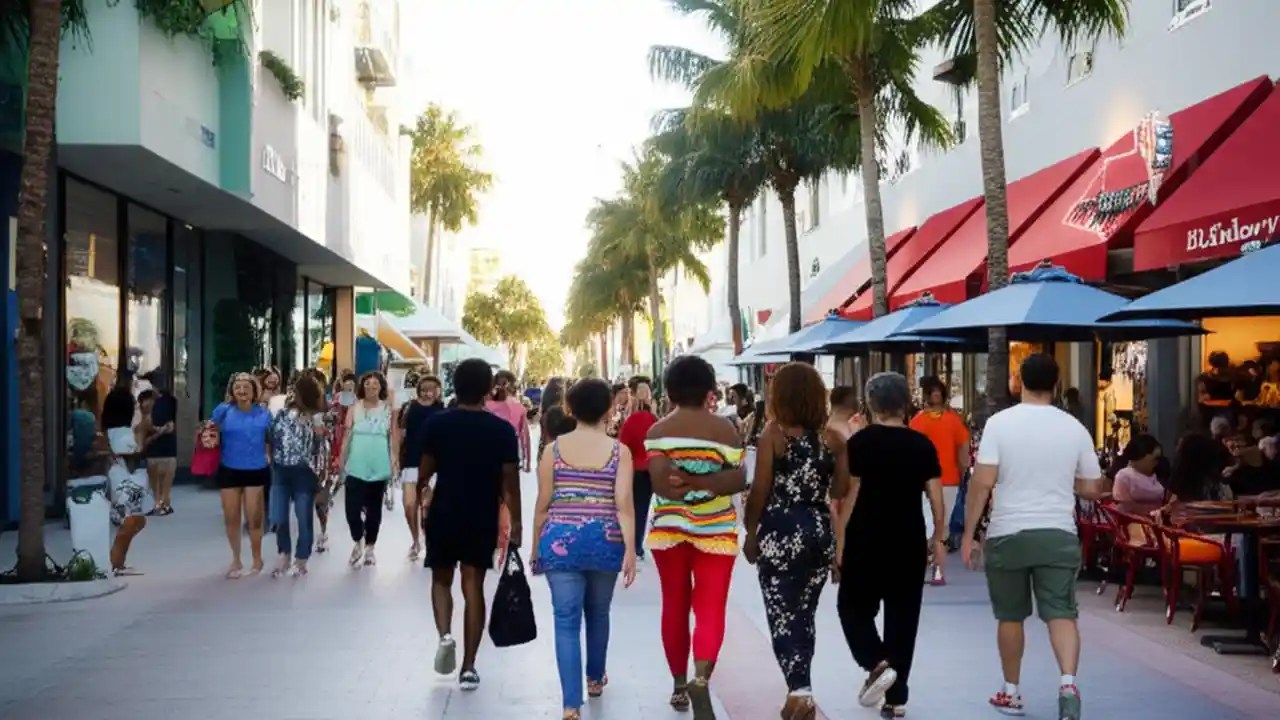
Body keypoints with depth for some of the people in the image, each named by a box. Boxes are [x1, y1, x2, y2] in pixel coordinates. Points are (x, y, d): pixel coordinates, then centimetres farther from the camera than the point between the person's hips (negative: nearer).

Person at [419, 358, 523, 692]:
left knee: (441, 579, 18)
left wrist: (421, 491, 20)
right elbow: (510, 481, -6)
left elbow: (425, 471, -1)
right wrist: (516, 522, 3)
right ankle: (469, 667, 6)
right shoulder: (502, 430, -7)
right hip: (483, 518, 0)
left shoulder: (435, 425, -6)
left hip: (444, 513, 0)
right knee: (474, 585, 5)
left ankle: (444, 635, -7)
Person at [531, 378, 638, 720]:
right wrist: (630, 549, -7)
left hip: (561, 541, -1)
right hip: (605, 542, 1)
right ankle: (595, 678, 41)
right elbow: (624, 504, -8)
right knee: (598, 612, 21)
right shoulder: (619, 451, -2)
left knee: (567, 619, -2)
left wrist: (536, 545, 11)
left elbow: (543, 503, 1)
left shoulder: (554, 449, 1)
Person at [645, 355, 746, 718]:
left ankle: (679, 685, 23)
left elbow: (660, 484, -14)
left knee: (675, 606, 14)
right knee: (710, 609, -3)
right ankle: (701, 678, -25)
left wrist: (682, 486, -8)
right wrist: (703, 483, -16)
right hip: (714, 530, -1)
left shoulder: (658, 431, -1)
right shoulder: (725, 429, -1)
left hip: (669, 528, 2)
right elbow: (739, 480, -10)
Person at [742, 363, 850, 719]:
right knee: (805, 614, 16)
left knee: (783, 615, -1)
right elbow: (841, 490, 5)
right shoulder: (833, 437, 3)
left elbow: (760, 490, -9)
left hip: (781, 530, -5)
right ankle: (800, 691, 22)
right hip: (820, 531, 5)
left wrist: (750, 532, 2)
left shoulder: (774, 433, -8)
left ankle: (800, 691, -15)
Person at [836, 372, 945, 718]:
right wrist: (938, 537, 12)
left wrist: (840, 540, -3)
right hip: (909, 541, 3)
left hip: (865, 541, -3)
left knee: (853, 607, 13)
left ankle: (876, 664, -10)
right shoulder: (922, 444, 2)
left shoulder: (860, 442, -6)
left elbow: (850, 495, -9)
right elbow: (935, 496, 1)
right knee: (903, 616, 8)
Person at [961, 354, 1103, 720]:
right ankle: (1068, 683, -20)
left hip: (1007, 534, -1)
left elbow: (982, 482, -11)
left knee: (1010, 617, 12)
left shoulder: (999, 422, -6)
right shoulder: (1074, 428, 3)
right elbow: (1093, 488, 8)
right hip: (1058, 534, 1)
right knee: (1061, 613, 0)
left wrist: (968, 533, -4)